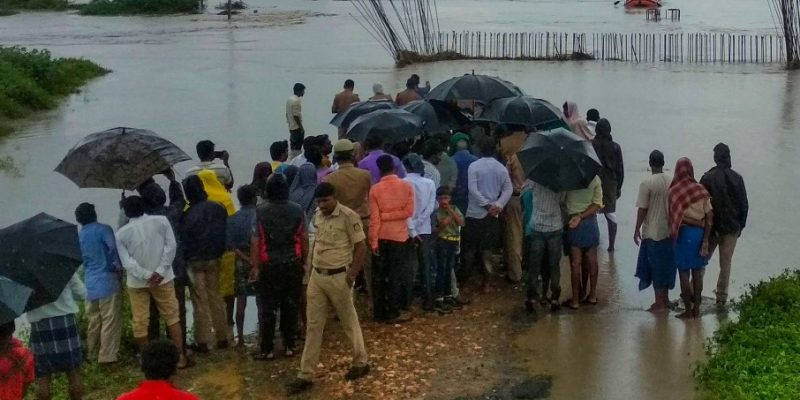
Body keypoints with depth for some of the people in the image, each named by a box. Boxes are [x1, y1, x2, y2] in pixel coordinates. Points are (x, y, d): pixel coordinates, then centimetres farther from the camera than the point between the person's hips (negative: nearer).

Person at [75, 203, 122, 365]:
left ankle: (94, 354, 22)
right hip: (107, 281, -6)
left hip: (90, 284, 6)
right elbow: (114, 248, -20)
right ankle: (107, 355, -4)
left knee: (94, 321, 14)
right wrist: (118, 266, -7)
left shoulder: (78, 237, 11)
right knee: (110, 321, -2)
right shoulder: (103, 229, -7)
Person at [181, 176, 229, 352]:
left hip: (196, 261, -4)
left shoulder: (188, 215, -19)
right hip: (215, 259, 4)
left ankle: (203, 341, 6)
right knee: (215, 297, 14)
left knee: (200, 301, 4)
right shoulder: (218, 209, -6)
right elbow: (226, 233, 2)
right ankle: (222, 337, 18)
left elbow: (184, 241, -11)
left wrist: (186, 258, 2)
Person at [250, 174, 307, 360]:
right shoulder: (298, 211, -2)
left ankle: (267, 349, 6)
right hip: (293, 263, 2)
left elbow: (255, 240, -9)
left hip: (270, 266, -2)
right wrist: (304, 261, 12)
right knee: (291, 306, 10)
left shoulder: (260, 212, -8)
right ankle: (289, 346, 15)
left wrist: (255, 266, -3)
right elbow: (304, 238, 1)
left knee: (268, 308, 4)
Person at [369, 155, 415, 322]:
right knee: (396, 275, 5)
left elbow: (374, 218, -9)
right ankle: (393, 312, 6)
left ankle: (379, 312, 14)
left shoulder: (375, 189, -7)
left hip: (381, 237, 1)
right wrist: (392, 215, -2)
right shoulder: (406, 186, -6)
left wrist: (373, 241, -6)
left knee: (378, 275, 11)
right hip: (399, 236, -1)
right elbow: (408, 211, -11)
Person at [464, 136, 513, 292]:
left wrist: (487, 205, -14)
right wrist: (498, 205, -12)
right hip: (493, 214, 3)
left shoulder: (474, 166, -9)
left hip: (475, 213, -3)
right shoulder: (501, 168, 2)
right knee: (487, 249, 8)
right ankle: (486, 283, 9)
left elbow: (473, 189, -17)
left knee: (470, 247, 9)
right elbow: (508, 189, -5)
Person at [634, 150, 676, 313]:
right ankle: (665, 299, 23)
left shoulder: (646, 183, -15)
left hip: (652, 232, -5)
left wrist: (637, 230, -2)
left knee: (655, 267, 2)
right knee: (666, 265, 15)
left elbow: (642, 209, -13)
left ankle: (660, 303, 5)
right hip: (669, 231, 5)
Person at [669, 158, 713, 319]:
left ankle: (688, 310, 6)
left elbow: (674, 218, -11)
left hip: (683, 233, -3)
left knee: (684, 272, 4)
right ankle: (696, 308, 18)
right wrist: (705, 240, -2)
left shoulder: (673, 192, -9)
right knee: (697, 272, 13)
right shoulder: (701, 190, -1)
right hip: (699, 233, 3)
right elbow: (710, 218, -4)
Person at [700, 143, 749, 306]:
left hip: (711, 227, -1)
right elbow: (744, 205, 1)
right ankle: (722, 297, 9)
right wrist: (741, 225, 11)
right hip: (731, 228, 1)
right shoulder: (737, 178, -4)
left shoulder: (707, 178, -8)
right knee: (725, 263, 7)